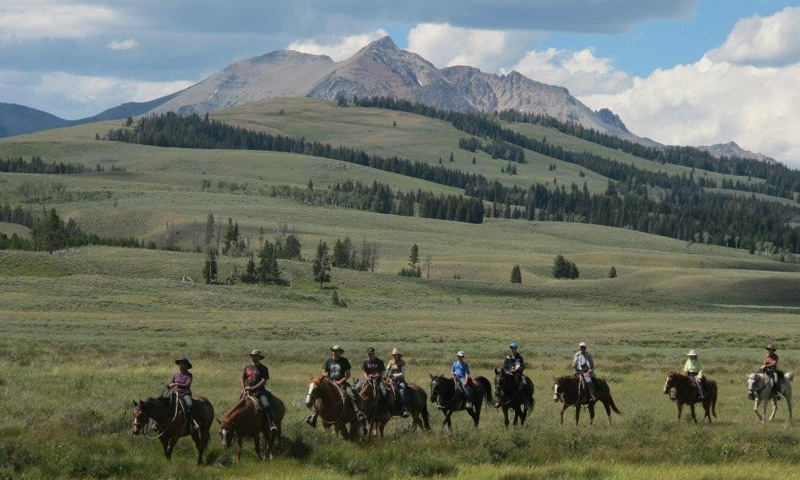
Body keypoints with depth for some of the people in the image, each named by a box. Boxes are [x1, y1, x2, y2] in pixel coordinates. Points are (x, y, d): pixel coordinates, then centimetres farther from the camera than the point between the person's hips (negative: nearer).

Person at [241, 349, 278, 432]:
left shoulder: (263, 368, 3)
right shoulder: (247, 367, 15)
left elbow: (263, 381, -6)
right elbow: (242, 379, 14)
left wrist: (252, 388, -14)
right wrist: (244, 389, -4)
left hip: (259, 391, -4)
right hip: (247, 392, 4)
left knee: (266, 405, -26)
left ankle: (272, 424, -29)